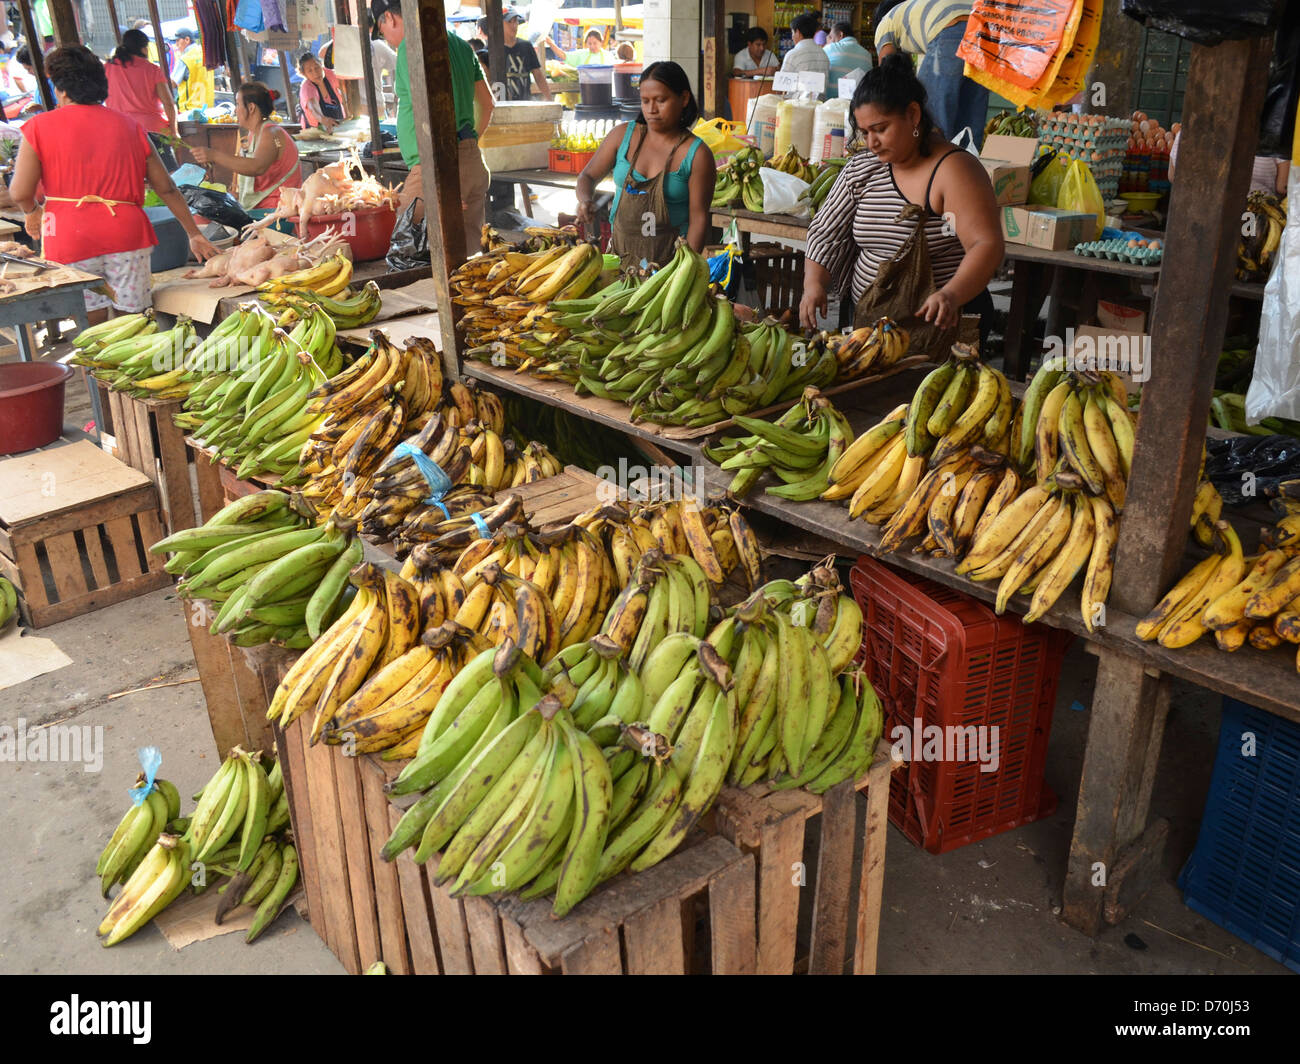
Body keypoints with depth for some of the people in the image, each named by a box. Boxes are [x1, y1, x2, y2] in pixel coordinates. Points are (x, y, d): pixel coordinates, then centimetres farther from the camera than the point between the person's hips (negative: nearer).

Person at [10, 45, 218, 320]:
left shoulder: (40, 127, 1)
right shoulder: (130, 125, 9)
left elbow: (20, 192, -3)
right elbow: (166, 188, 9)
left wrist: (32, 212, 20)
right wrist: (194, 234, 17)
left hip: (70, 239, -2)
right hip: (127, 233, 2)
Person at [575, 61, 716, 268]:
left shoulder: (697, 155, -5)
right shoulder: (623, 135, 6)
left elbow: (698, 218, -6)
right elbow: (588, 176, 14)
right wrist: (585, 200, -9)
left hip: (670, 260, -3)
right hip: (620, 254, 3)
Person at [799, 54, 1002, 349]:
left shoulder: (954, 169, -9)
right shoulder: (859, 170, 9)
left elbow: (987, 245, -18)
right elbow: (826, 234, 13)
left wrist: (950, 296, -35)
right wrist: (814, 284, -6)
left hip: (943, 325, -5)